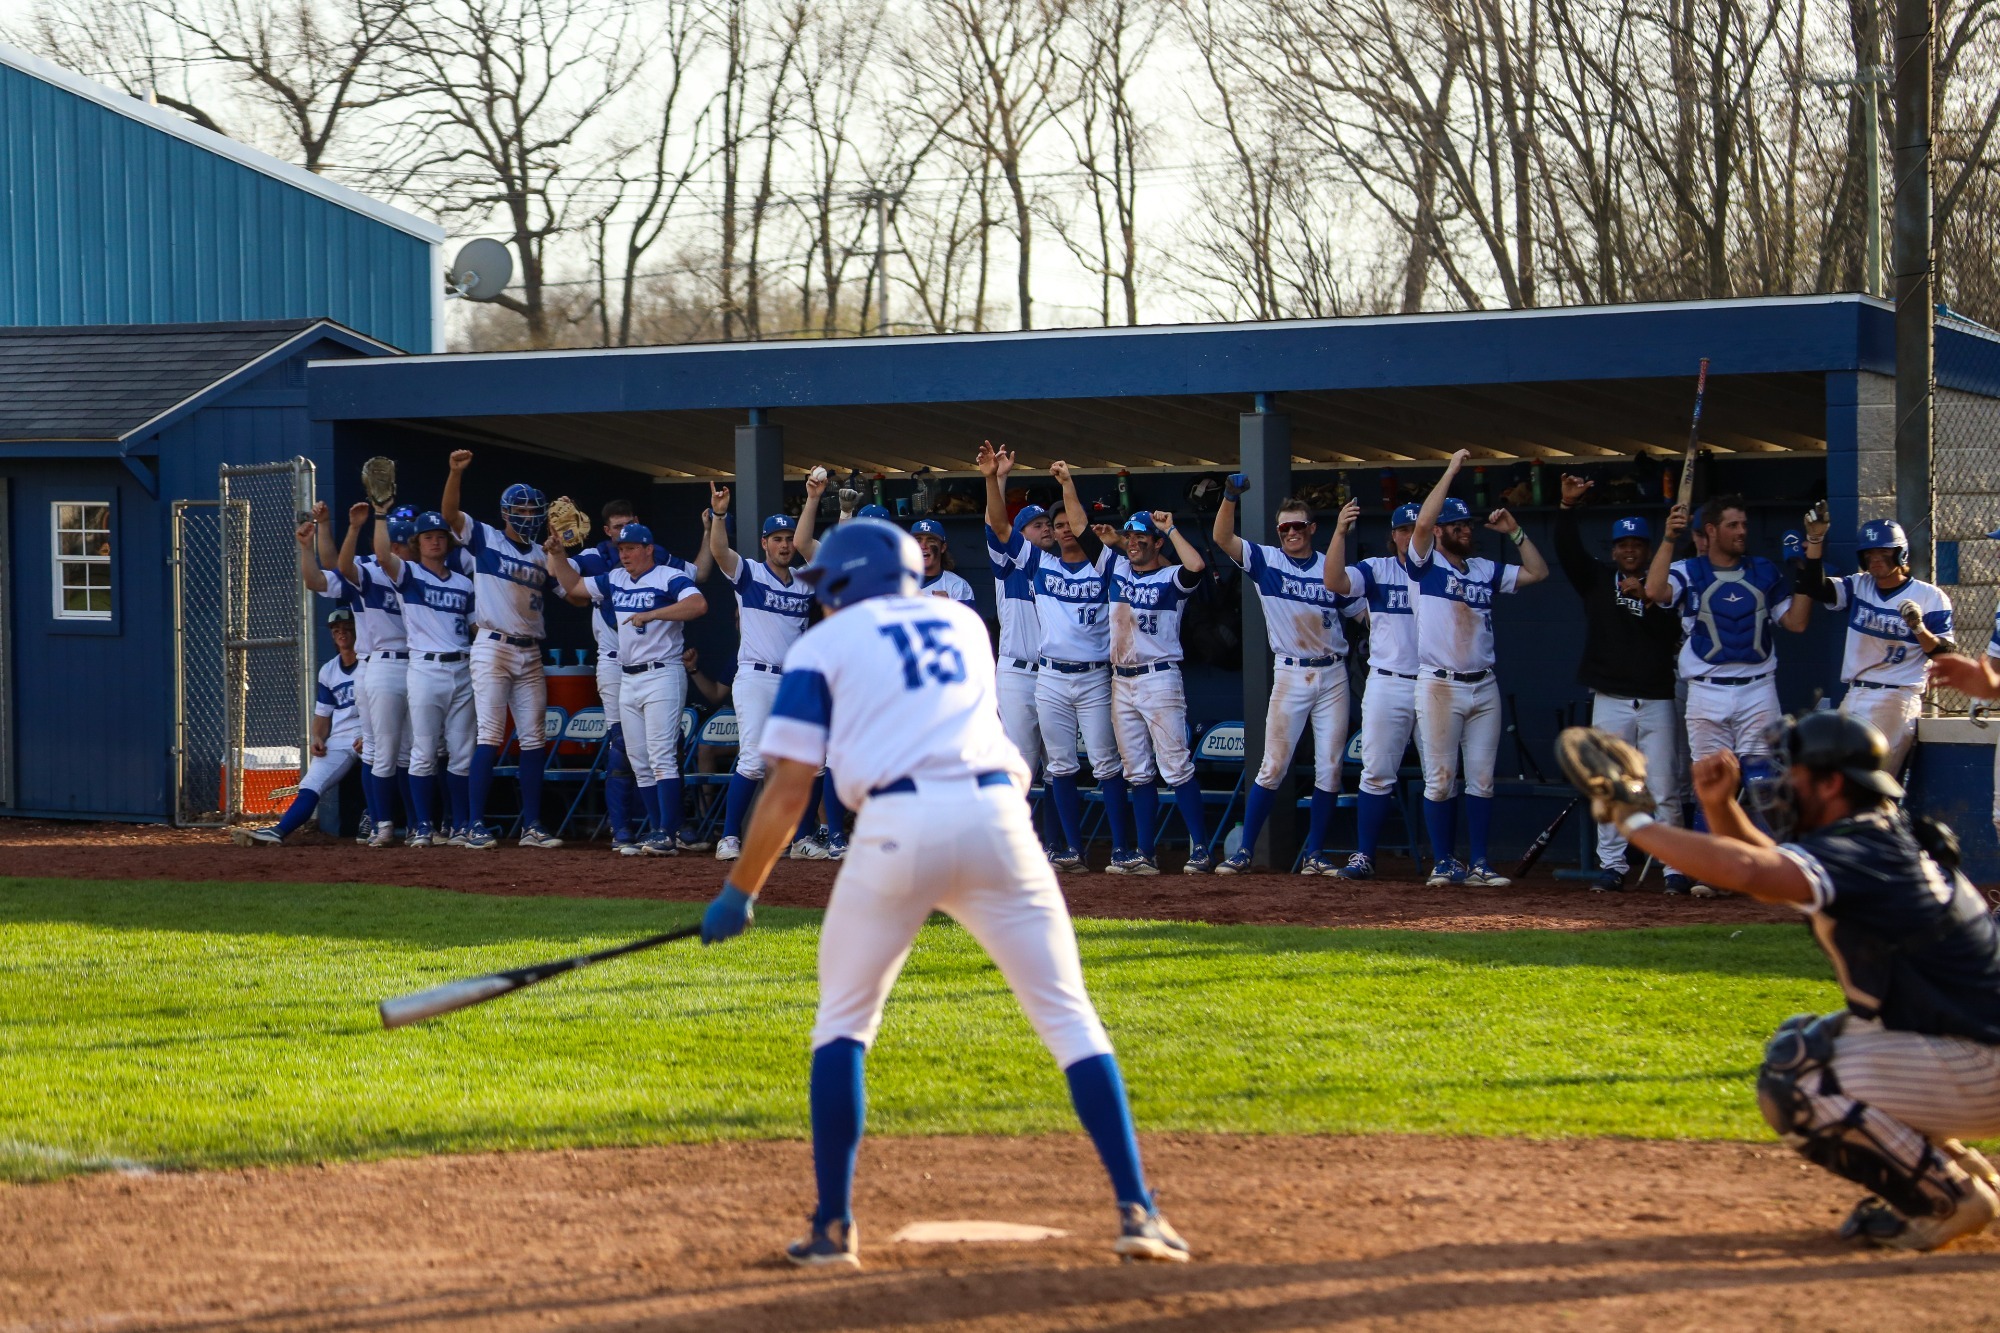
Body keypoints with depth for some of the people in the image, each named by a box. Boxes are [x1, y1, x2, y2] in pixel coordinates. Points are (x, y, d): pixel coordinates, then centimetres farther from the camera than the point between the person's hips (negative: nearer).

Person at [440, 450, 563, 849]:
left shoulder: (543, 557, 14)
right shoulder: (485, 538, 1)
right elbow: (449, 513, -12)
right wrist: (456, 472, -27)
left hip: (530, 655, 5)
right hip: (493, 649, -5)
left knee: (534, 740, 5)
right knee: (490, 737, -10)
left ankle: (531, 826, 10)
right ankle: (476, 826, -8)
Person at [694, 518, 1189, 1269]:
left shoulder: (824, 645, 13)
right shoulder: (964, 622, 26)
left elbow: (790, 791, 6)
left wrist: (739, 894, 13)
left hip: (898, 827, -3)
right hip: (996, 813, 3)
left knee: (843, 1023, 14)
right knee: (1068, 1016, 6)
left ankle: (833, 1229, 9)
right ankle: (1136, 1211, -5)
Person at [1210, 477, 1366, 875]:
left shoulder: (1332, 569, 7)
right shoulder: (1265, 561, 2)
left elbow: (1362, 611, 12)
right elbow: (1222, 537, -10)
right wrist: (1231, 496, -25)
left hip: (1333, 674, 2)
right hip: (1290, 674, -2)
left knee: (1330, 768, 2)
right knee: (1273, 766, -6)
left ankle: (1314, 855, 8)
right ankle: (1244, 852, -2)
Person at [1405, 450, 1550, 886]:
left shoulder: (1486, 570, 14)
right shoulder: (1425, 564, -1)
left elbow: (1537, 572, 17)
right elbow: (1422, 521, -17)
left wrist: (1514, 531, 9)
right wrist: (1452, 469, -13)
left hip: (1483, 686, 5)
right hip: (1439, 686, -5)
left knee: (1481, 780, 4)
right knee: (1440, 779, -2)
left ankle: (1478, 864, 7)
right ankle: (1444, 863, 5)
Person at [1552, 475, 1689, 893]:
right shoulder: (1597, 579, 10)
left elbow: (1673, 633, -6)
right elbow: (1567, 550, -4)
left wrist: (1646, 600, -19)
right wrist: (1567, 507, -17)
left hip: (1657, 700, -1)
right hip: (1611, 699, 1)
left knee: (1665, 790, -3)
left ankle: (1676, 868, 0)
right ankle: (1612, 866, 4)